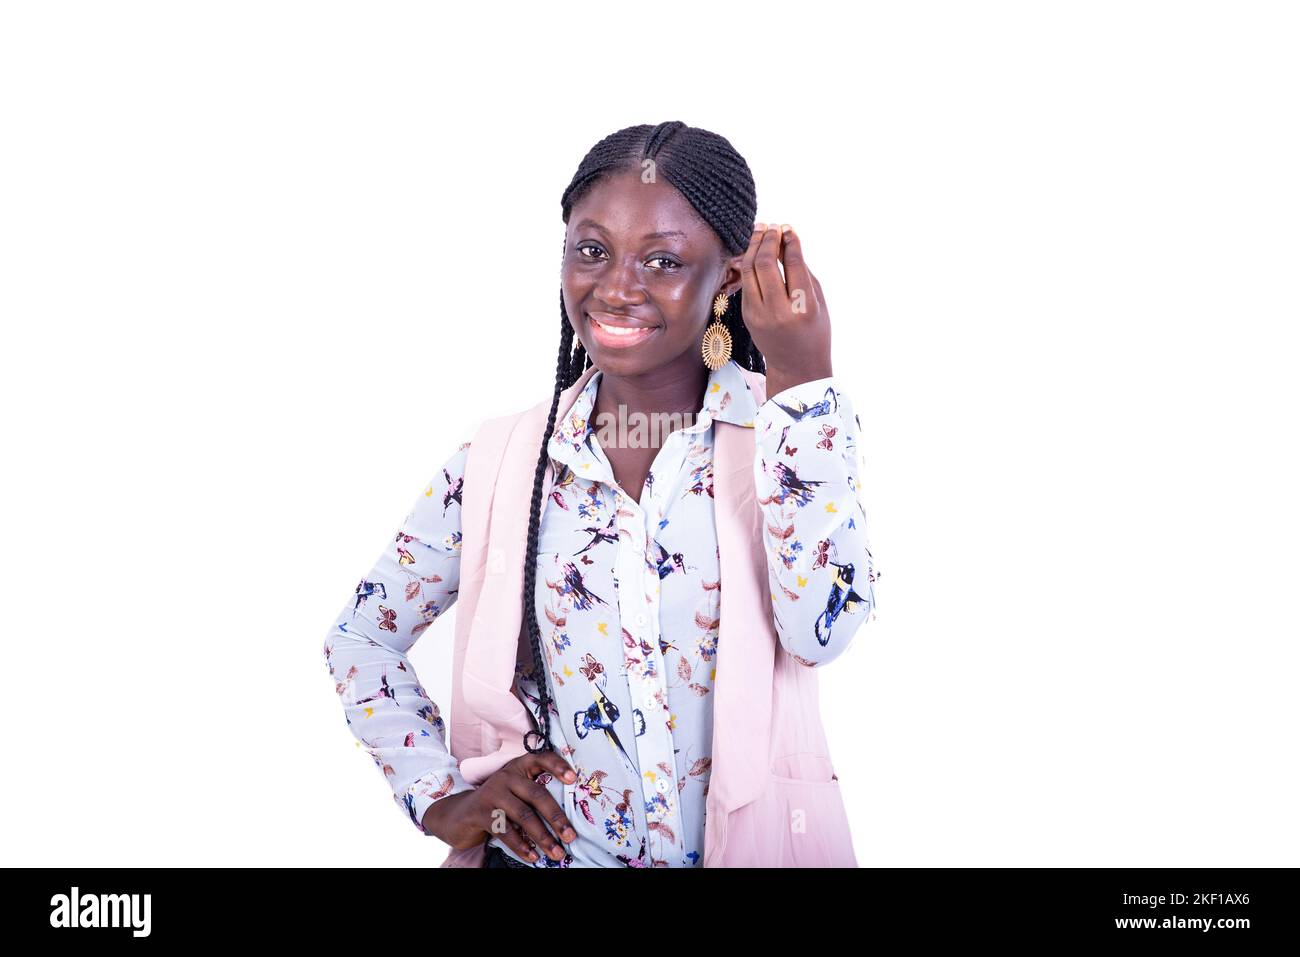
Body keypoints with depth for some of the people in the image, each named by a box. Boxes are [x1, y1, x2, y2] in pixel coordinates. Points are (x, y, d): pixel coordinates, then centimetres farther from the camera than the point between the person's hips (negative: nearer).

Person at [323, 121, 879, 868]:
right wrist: (439, 800, 0)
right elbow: (361, 639, 10)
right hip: (547, 854, 2)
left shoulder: (799, 431, -4)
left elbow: (821, 631, -20)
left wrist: (802, 379, -21)